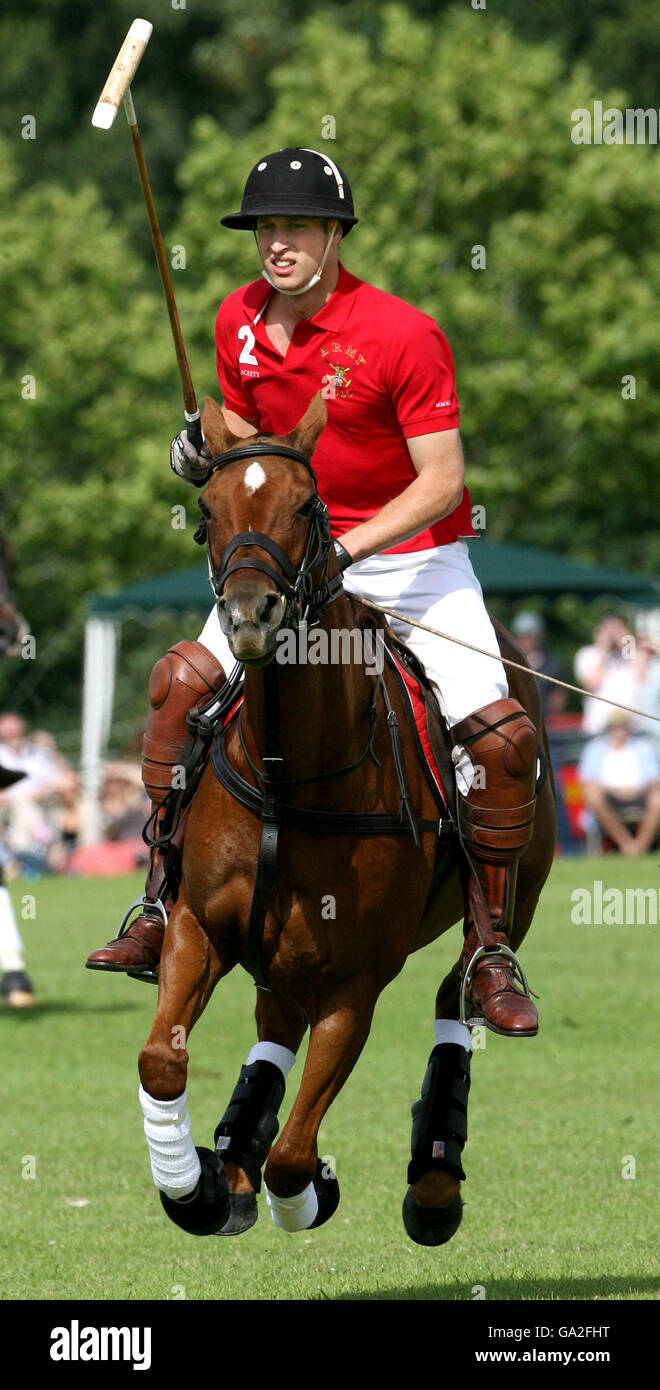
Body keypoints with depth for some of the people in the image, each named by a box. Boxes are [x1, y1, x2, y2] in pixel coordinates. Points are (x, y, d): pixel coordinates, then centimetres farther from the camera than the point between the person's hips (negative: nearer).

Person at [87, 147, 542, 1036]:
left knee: (501, 733, -20)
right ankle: (162, 911, -3)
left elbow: (443, 481, -21)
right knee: (183, 680, -12)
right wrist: (209, 457, -10)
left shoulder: (402, 335, -20)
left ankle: (489, 954, -5)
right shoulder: (241, 321, -1)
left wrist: (345, 547, -31)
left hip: (414, 557, -5)